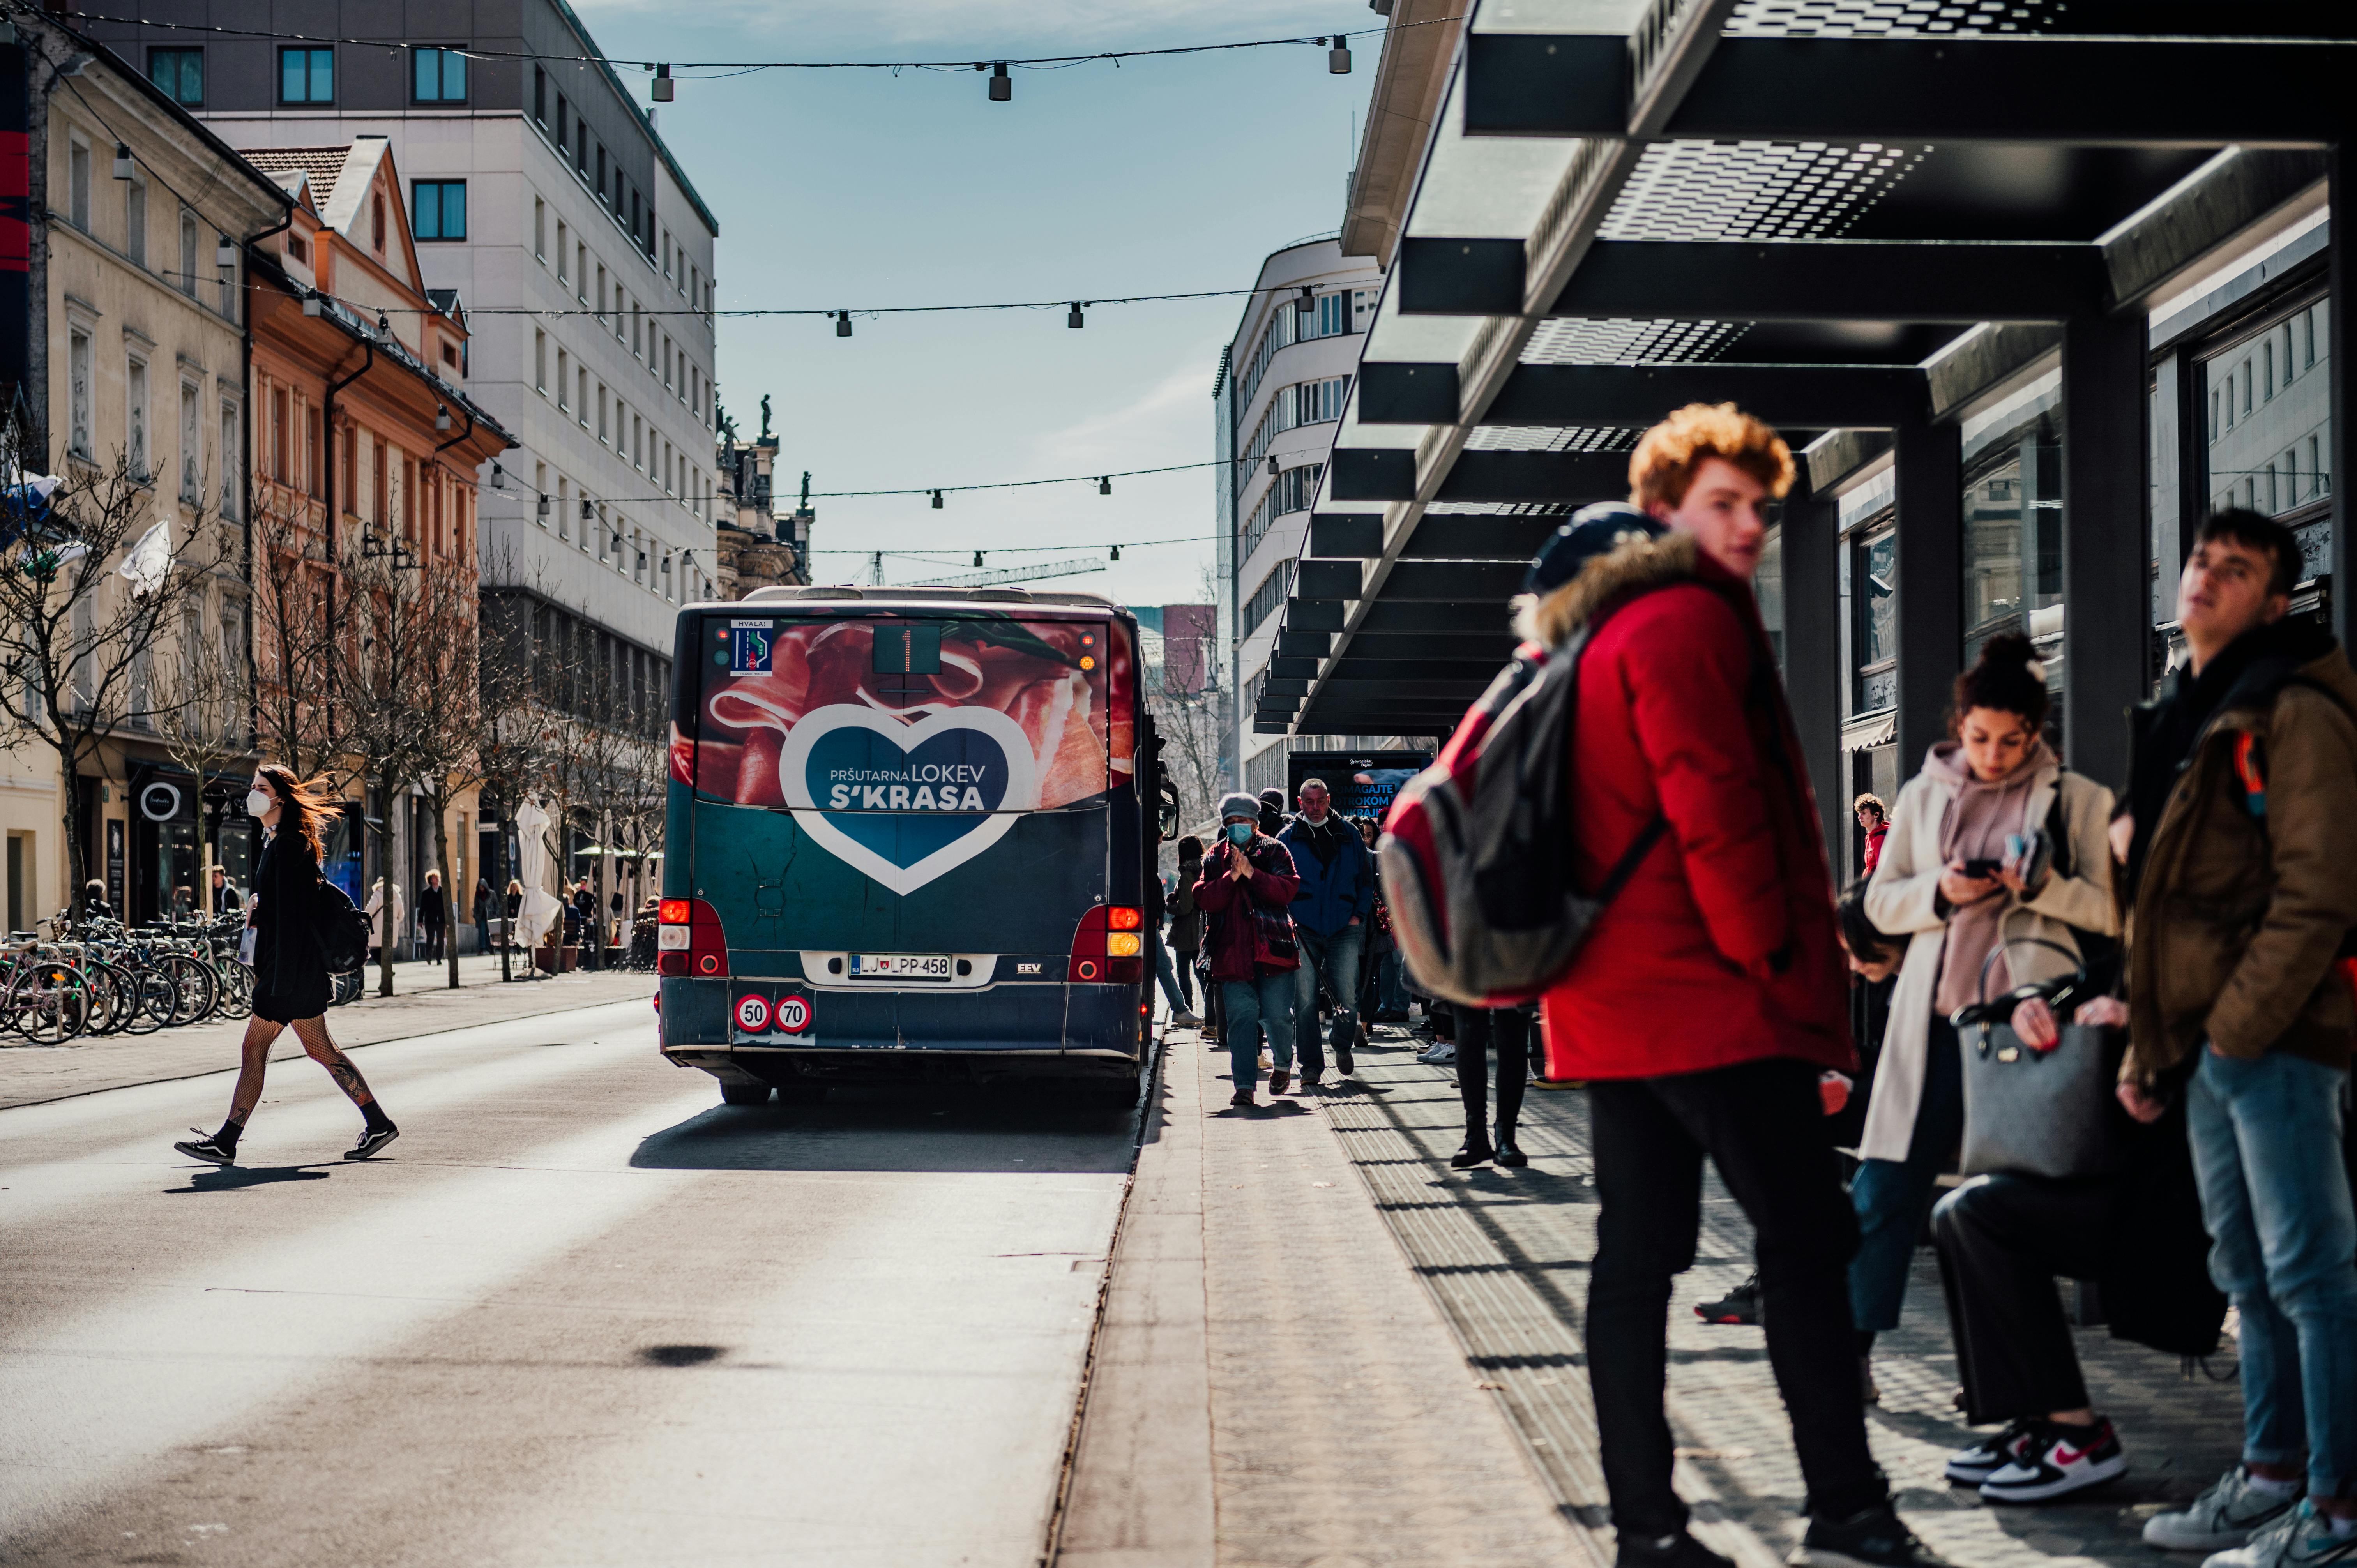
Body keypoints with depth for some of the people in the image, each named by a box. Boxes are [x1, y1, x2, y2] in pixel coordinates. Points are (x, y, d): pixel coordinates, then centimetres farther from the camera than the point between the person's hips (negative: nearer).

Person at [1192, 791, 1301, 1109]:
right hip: (1232, 952, 1)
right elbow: (1204, 899, 0)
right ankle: (1244, 1085, -5)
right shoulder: (1215, 858, 13)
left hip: (1273, 949, -1)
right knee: (1241, 1017, -7)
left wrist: (1252, 873, -14)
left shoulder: (1274, 852, 7)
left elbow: (1287, 890, -6)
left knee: (1277, 1016, -2)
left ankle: (1282, 1064, 27)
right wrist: (1232, 876, -12)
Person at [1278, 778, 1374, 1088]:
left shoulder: (1348, 834, 9)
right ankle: (1311, 1065, 5)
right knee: (1305, 1001, -4)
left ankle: (1343, 1047, 25)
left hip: (1344, 929, 1)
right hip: (1303, 931, 0)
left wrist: (1359, 914, 5)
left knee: (1348, 997, -3)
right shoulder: (1288, 838, 6)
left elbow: (1366, 877, 15)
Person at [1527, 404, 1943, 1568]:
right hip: (1713, 998, -9)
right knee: (1805, 1235, -3)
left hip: (1612, 996, 9)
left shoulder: (1597, 632, 21)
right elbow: (1713, 807, -19)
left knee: (1636, 1251, 7)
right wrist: (1775, 959, -11)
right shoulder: (1688, 618, -9)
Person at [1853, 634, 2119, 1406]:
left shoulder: (2077, 800, 3)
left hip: (2025, 1016, -2)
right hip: (1933, 1015, 3)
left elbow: (2112, 912, 1)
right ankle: (1853, 1349, 10)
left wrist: (2042, 887, -16)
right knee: (1886, 1185, 0)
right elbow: (1880, 901, 10)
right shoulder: (1923, 795, 11)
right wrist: (1940, 893, -9)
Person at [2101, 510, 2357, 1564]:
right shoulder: (2183, 716, 18)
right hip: (2204, 1040, 9)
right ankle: (2269, 1478, 24)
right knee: (2250, 1275, 15)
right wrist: (2154, 1042, 17)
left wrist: (2238, 1030, -18)